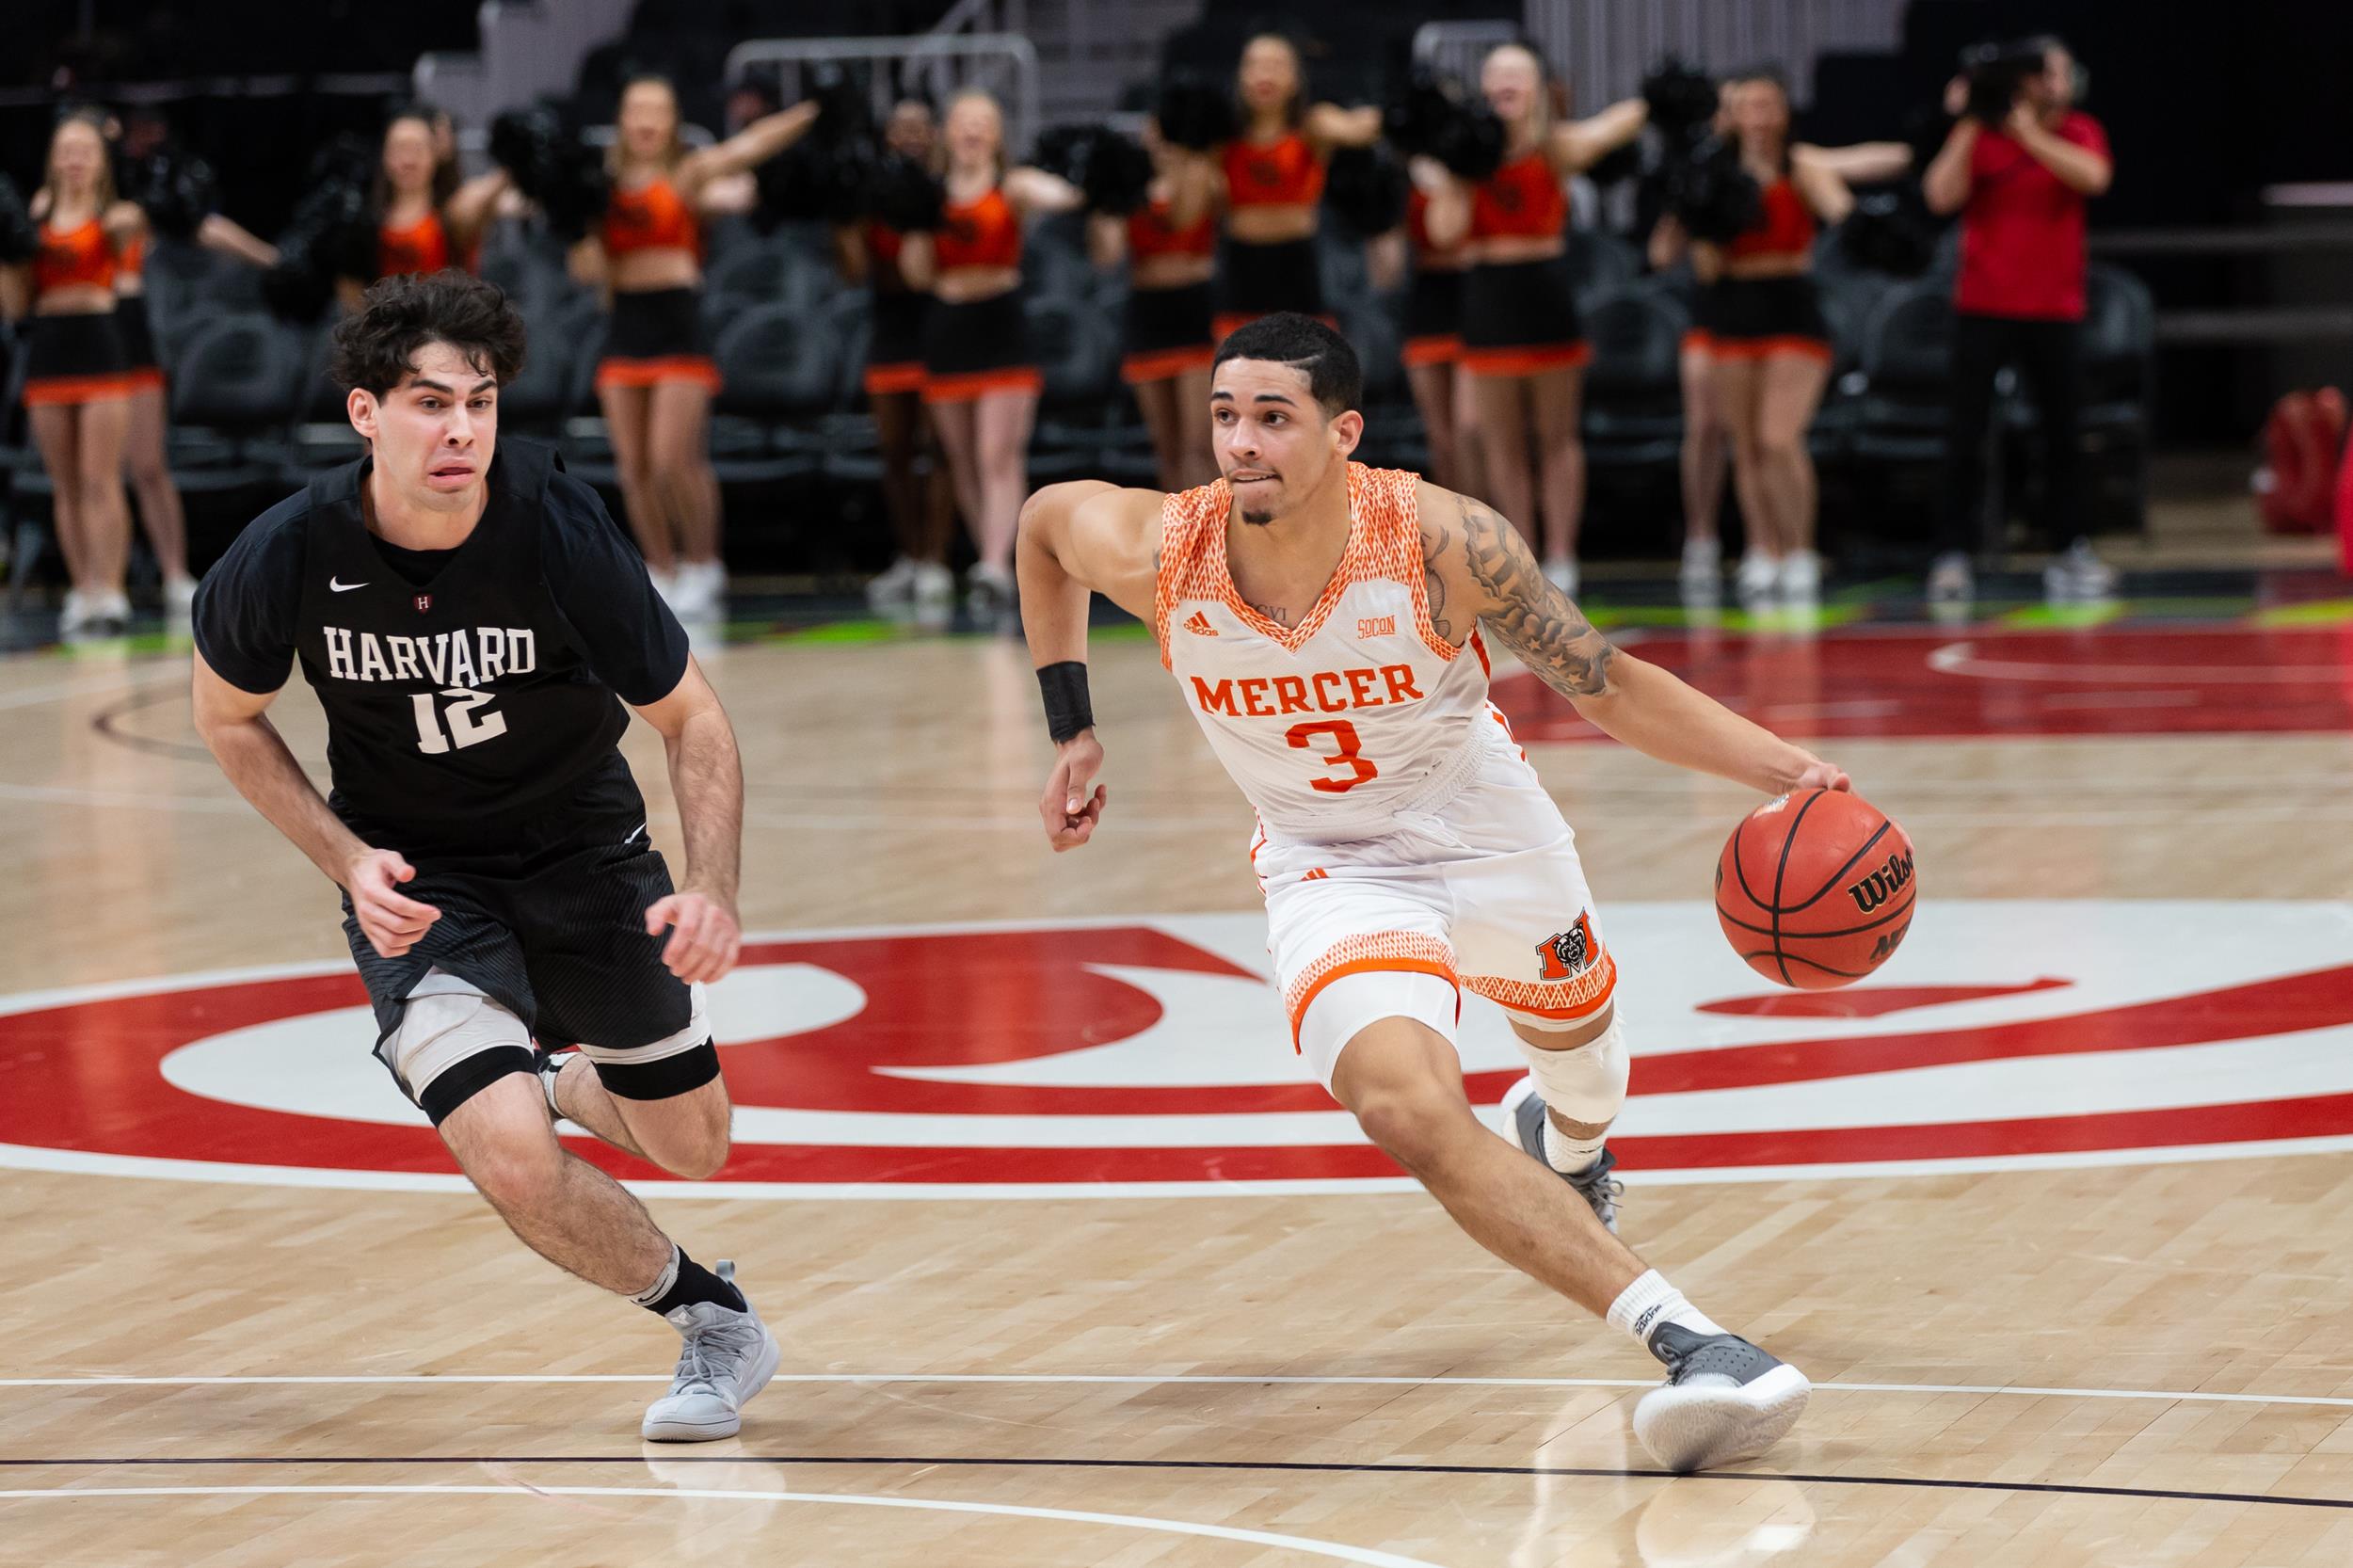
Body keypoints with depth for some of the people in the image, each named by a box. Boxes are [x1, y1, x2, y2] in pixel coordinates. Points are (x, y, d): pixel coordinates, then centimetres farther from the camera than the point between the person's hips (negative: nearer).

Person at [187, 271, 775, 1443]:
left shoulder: (560, 530, -24)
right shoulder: (290, 556, -22)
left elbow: (689, 718, -12)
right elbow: (229, 717, 0)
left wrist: (713, 892, -27)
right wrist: (350, 862, -12)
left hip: (584, 855, 1)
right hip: (416, 881, -1)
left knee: (689, 1147, 14)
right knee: (518, 1167, -22)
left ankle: (555, 1076, 49)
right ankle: (710, 1316, 6)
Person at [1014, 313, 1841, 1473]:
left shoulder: (1441, 542, -28)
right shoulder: (1156, 552, -24)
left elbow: (1606, 685, -18)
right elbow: (1042, 517, 1)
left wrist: (1789, 771, -29)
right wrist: (1072, 732, 3)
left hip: (1487, 835, 1)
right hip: (1332, 871, -1)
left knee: (1577, 1030, 28)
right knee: (1404, 1107, -29)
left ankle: (1569, 1140, 69)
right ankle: (1683, 1340, -35)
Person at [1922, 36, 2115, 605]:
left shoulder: (2080, 133, 4)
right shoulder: (1976, 136, 0)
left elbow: (2093, 176, -17)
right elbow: (1941, 196, -13)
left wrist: (2030, 133, -21)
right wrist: (1969, 127, -17)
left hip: (2055, 310, 1)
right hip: (1984, 307, -1)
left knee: (2063, 434, 4)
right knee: (1966, 435, -4)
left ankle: (2070, 552, 11)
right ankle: (1952, 555, -2)